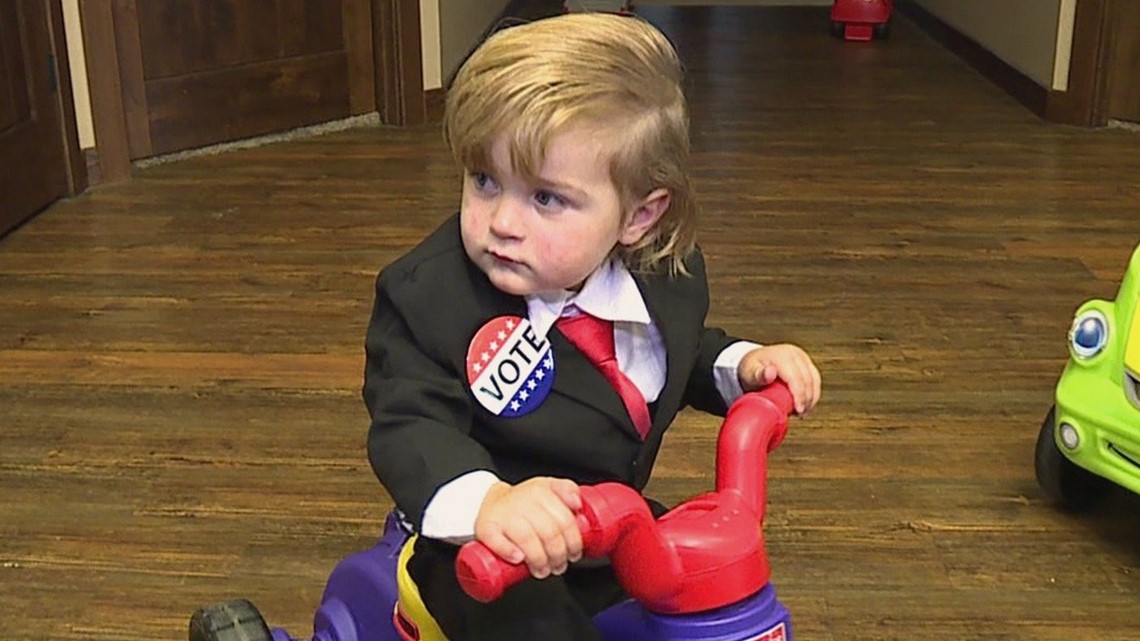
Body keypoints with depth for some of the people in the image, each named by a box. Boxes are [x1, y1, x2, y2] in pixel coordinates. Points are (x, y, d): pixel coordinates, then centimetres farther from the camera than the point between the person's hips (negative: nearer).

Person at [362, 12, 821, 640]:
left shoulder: (667, 276, -7)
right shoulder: (427, 295, -23)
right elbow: (411, 428, -30)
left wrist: (741, 364, -4)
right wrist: (486, 501, -50)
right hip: (489, 561, -5)